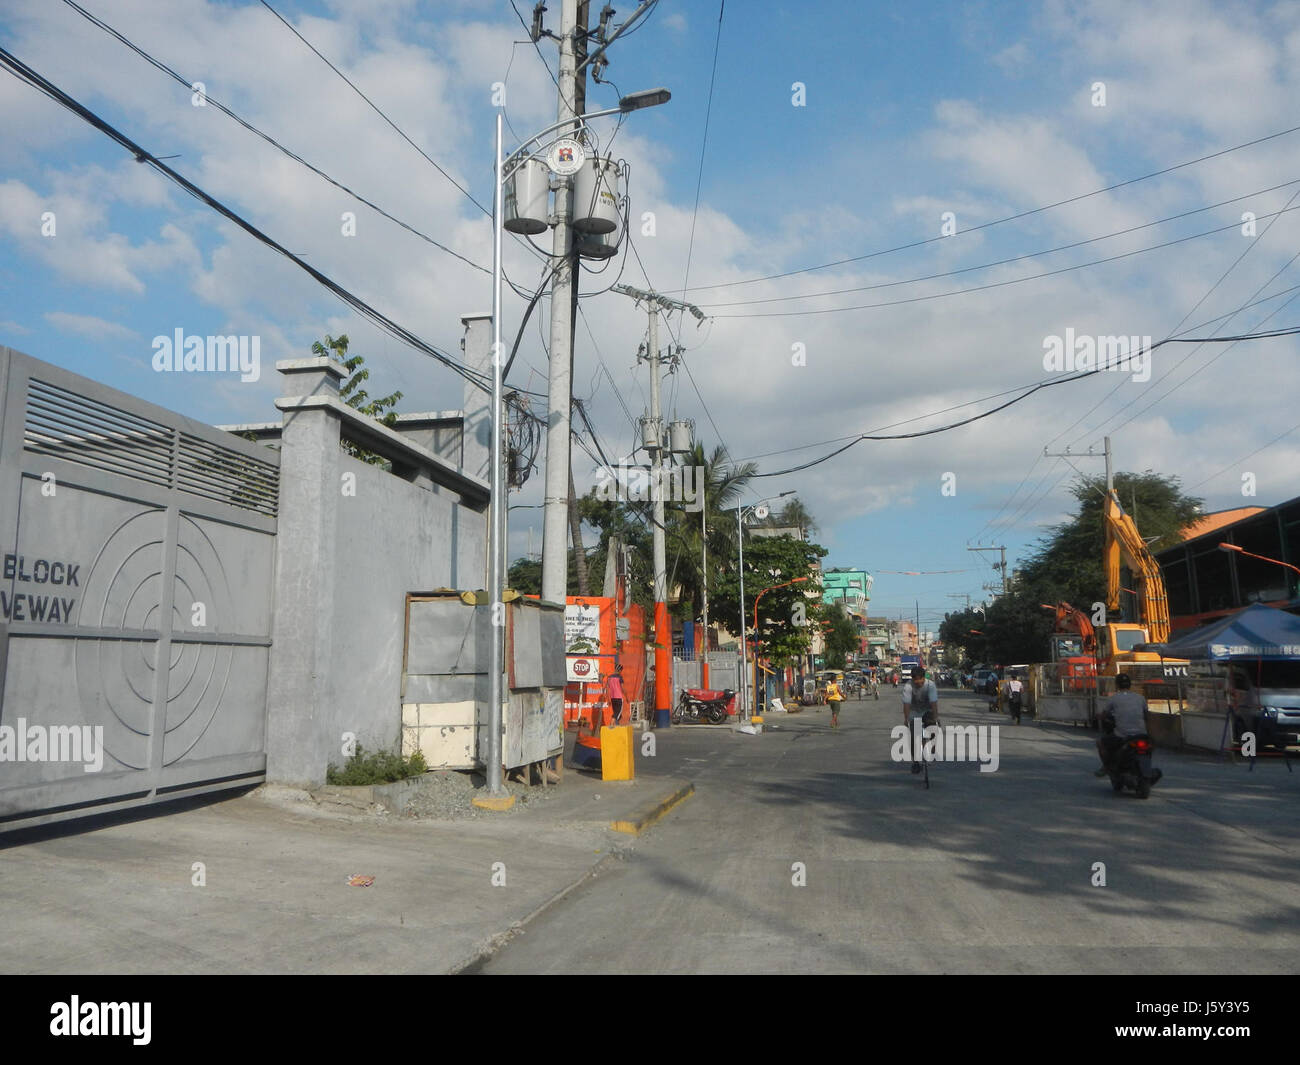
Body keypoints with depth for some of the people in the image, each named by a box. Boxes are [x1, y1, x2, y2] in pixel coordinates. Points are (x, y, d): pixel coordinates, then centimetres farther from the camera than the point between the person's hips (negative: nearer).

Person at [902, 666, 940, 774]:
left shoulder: (930, 685, -23)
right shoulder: (908, 687, -23)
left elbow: (934, 702, -29)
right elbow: (906, 704, -27)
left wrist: (936, 717, -37)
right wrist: (906, 719, -36)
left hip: (928, 712, 0)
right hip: (914, 713, 0)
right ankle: (915, 762, 8)